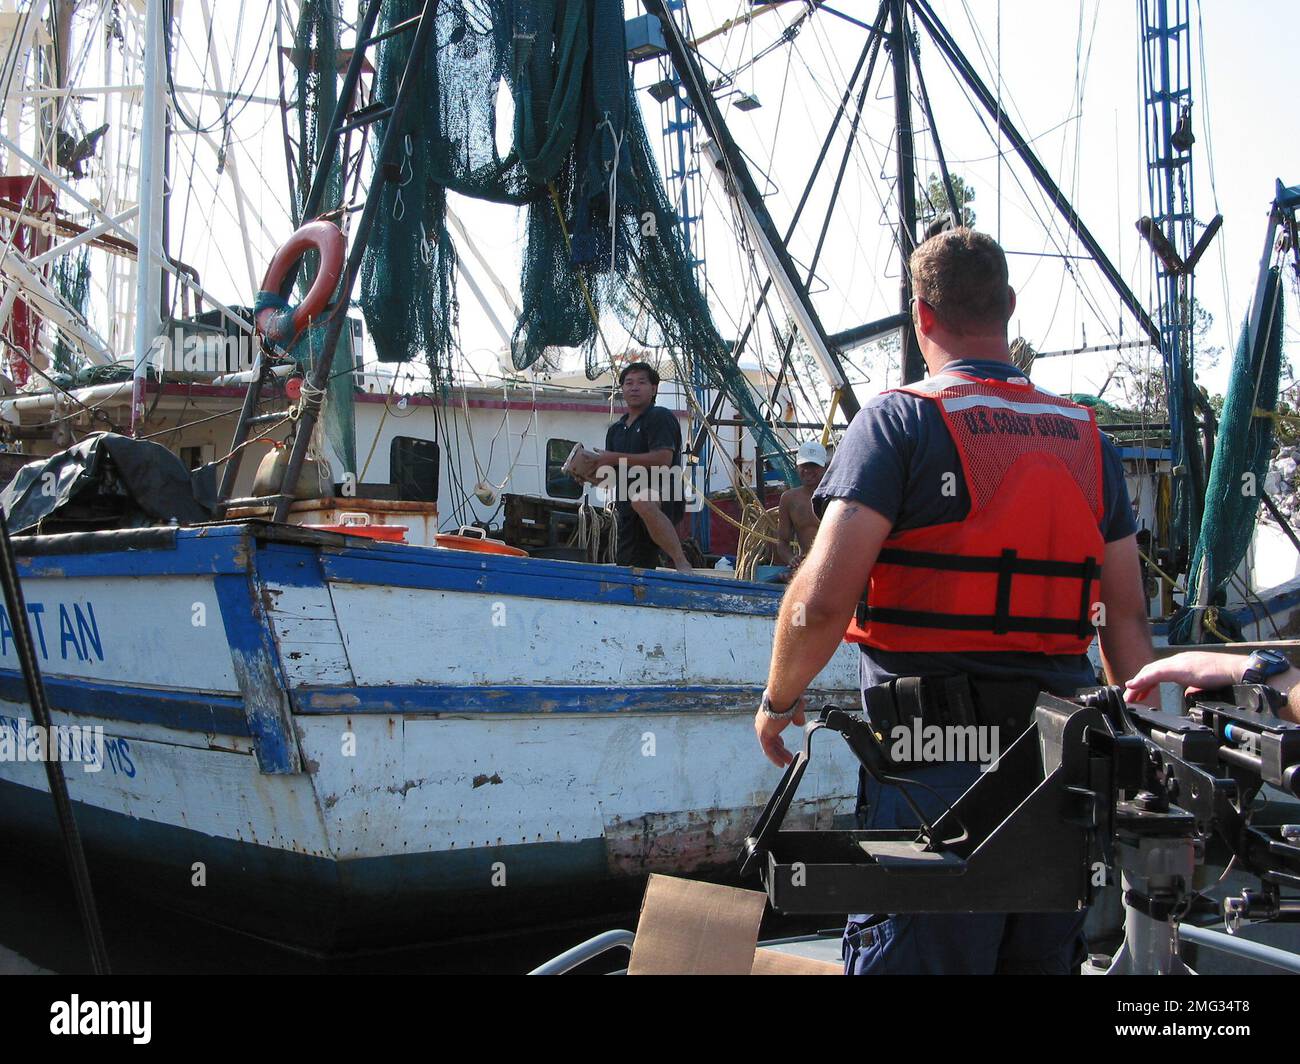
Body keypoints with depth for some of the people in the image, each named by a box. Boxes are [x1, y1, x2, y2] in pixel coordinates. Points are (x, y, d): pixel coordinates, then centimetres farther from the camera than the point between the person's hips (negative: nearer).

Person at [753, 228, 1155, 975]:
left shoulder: (901, 421, -6)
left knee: (914, 955, 1)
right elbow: (1130, 620, 12)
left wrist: (778, 701, 2)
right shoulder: (1090, 441, 11)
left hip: (938, 752, -6)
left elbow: (823, 597, -15)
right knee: (1045, 955, 16)